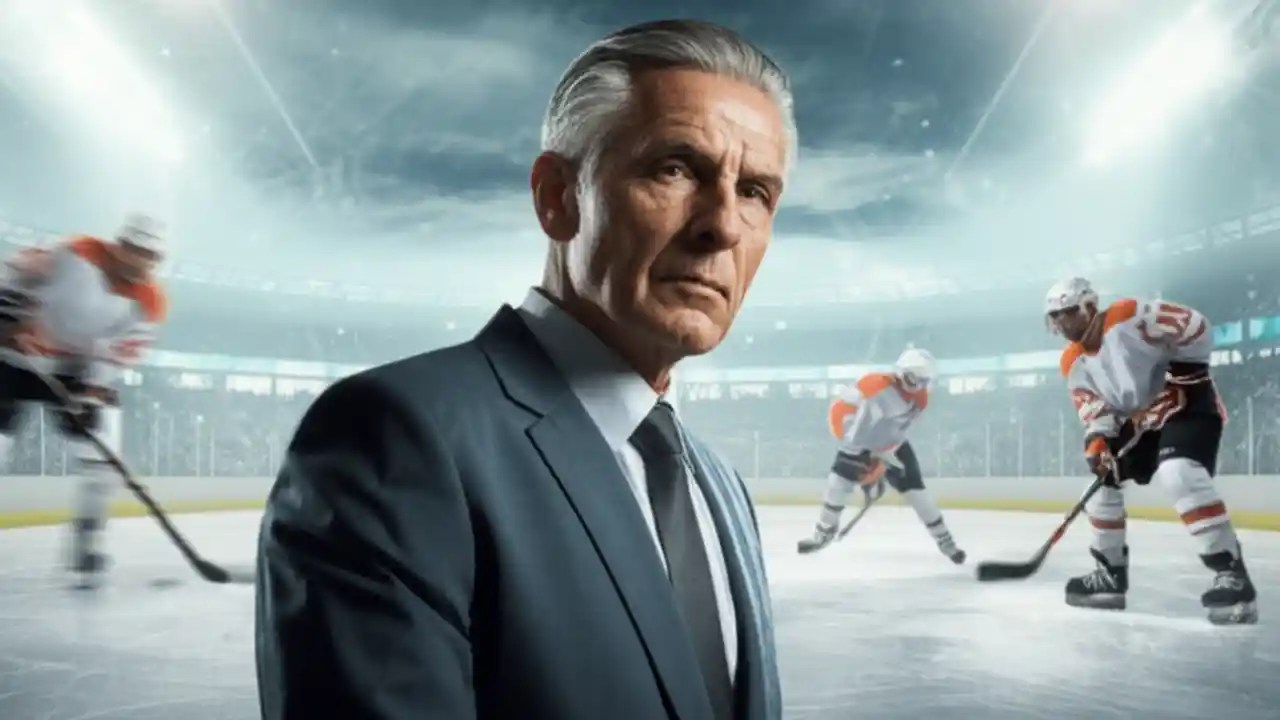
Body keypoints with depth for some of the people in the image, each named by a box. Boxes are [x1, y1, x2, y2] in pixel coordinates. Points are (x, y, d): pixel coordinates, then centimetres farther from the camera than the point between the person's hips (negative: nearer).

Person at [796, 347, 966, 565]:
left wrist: (881, 464, -15)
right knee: (838, 480, -15)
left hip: (893, 445, 3)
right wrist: (852, 443, -28)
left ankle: (945, 540, 8)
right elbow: (839, 409, -28)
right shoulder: (874, 384, -29)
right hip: (859, 442, -3)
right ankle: (824, 532, 6)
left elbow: (896, 435, -10)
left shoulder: (920, 400, -12)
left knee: (915, 489, -6)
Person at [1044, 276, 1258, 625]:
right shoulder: (1073, 363, 2)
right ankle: (1111, 576, 15)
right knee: (1101, 482, 5)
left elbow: (1196, 328, -19)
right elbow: (1094, 409, -2)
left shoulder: (1129, 316, -21)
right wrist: (1097, 441, -20)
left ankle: (1232, 574, -28)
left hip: (1187, 404, -8)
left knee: (1178, 475, -32)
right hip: (1139, 421, 9)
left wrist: (1181, 379, -18)